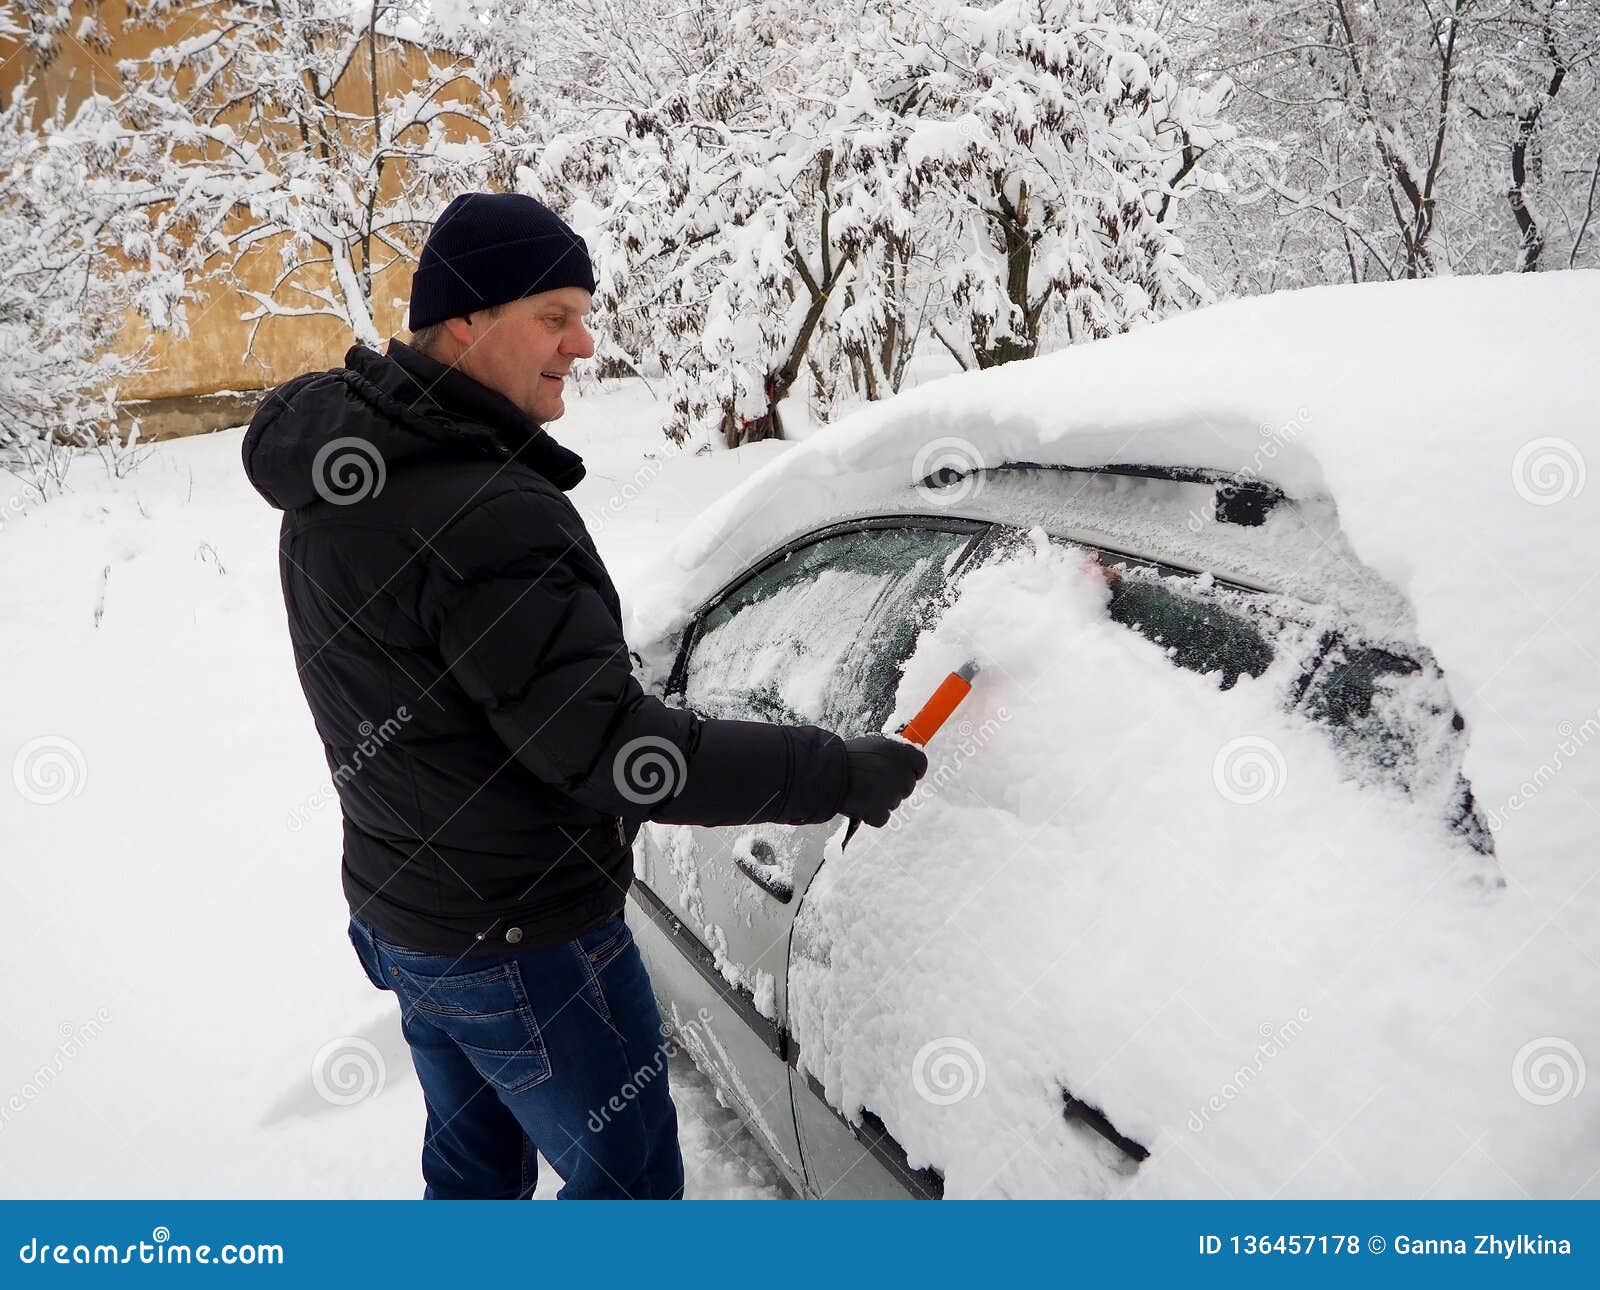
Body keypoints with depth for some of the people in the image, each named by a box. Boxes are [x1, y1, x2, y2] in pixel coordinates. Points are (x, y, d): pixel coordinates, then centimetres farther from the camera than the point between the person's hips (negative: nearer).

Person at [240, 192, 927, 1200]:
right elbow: (612, 751, -30)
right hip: (521, 945, -9)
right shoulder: (485, 515, -29)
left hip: (400, 906, 10)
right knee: (629, 1178, 10)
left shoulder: (331, 487, 3)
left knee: (475, 1164, 27)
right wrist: (843, 772, -24)